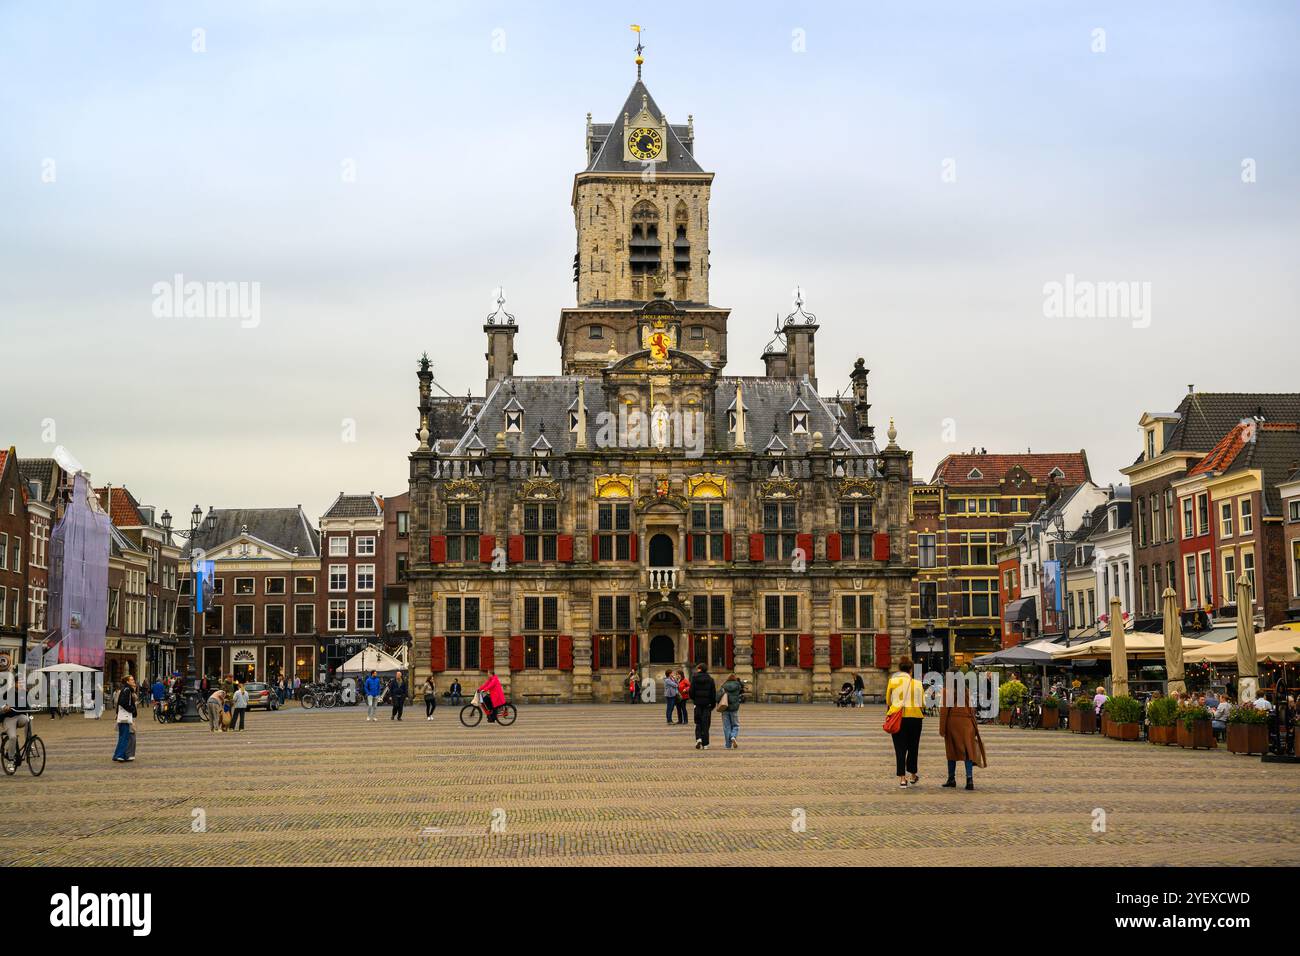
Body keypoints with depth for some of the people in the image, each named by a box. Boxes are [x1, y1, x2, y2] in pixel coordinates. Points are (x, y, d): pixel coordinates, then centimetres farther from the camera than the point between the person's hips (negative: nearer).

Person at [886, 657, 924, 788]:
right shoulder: (917, 683, -3)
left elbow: (888, 699, 4)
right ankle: (912, 776, 27)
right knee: (913, 748, 16)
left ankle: (902, 779, -4)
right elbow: (922, 702, 2)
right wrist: (923, 712, 21)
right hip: (915, 716, 0)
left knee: (900, 749, 3)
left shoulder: (892, 681, -2)